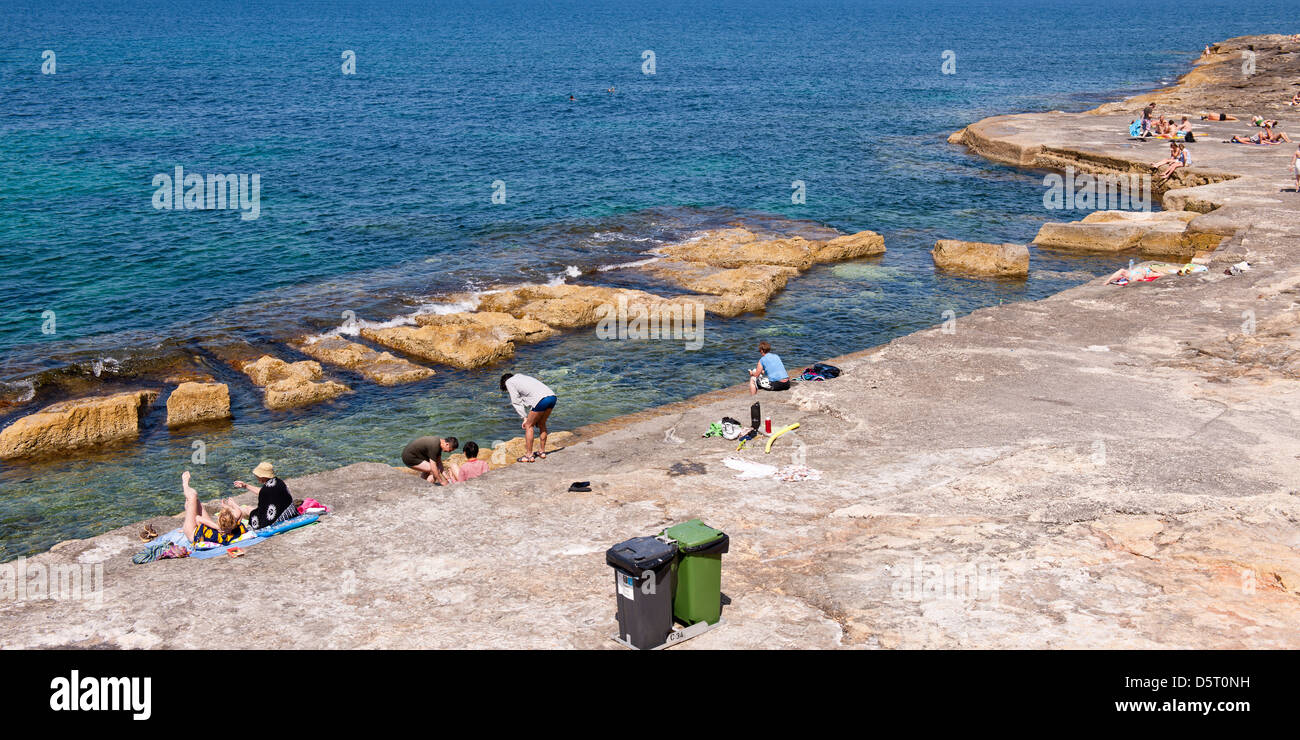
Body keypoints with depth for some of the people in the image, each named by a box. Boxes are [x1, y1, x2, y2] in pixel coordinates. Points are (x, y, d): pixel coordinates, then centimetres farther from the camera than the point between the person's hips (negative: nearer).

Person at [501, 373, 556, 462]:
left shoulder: (509, 382, 15)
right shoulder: (523, 378, 36)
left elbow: (516, 402, 10)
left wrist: (525, 418, 12)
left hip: (541, 399, -8)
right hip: (552, 396, 8)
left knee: (529, 425, 5)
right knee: (541, 423, 23)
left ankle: (529, 455, 8)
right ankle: (542, 451, 30)